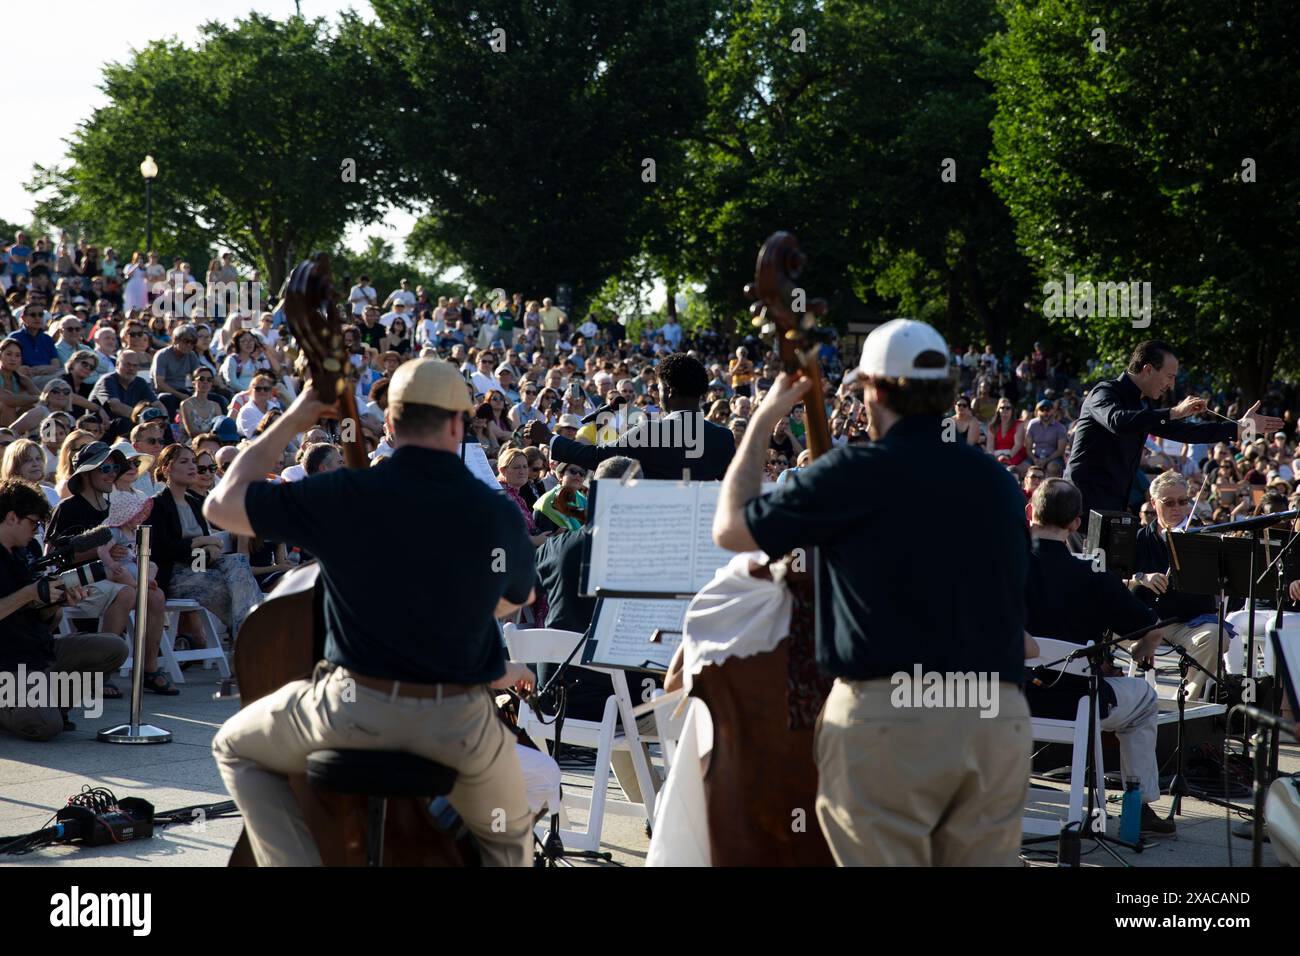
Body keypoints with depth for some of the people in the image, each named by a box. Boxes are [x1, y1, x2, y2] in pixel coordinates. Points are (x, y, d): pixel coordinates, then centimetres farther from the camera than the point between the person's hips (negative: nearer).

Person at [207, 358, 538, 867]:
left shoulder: (345, 495, -13)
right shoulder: (502, 515, -7)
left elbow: (221, 504, -3)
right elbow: (518, 598, 14)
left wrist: (288, 423, 5)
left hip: (355, 710, -1)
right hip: (461, 724, 2)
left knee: (235, 748, 27)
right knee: (509, 836, 29)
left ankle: (294, 861, 12)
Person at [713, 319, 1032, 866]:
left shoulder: (856, 471, -6)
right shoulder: (998, 482, 11)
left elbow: (730, 529, 3)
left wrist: (763, 420, 13)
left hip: (888, 714, -5)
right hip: (999, 717, 5)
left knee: (884, 858, 1)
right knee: (984, 858, 10)